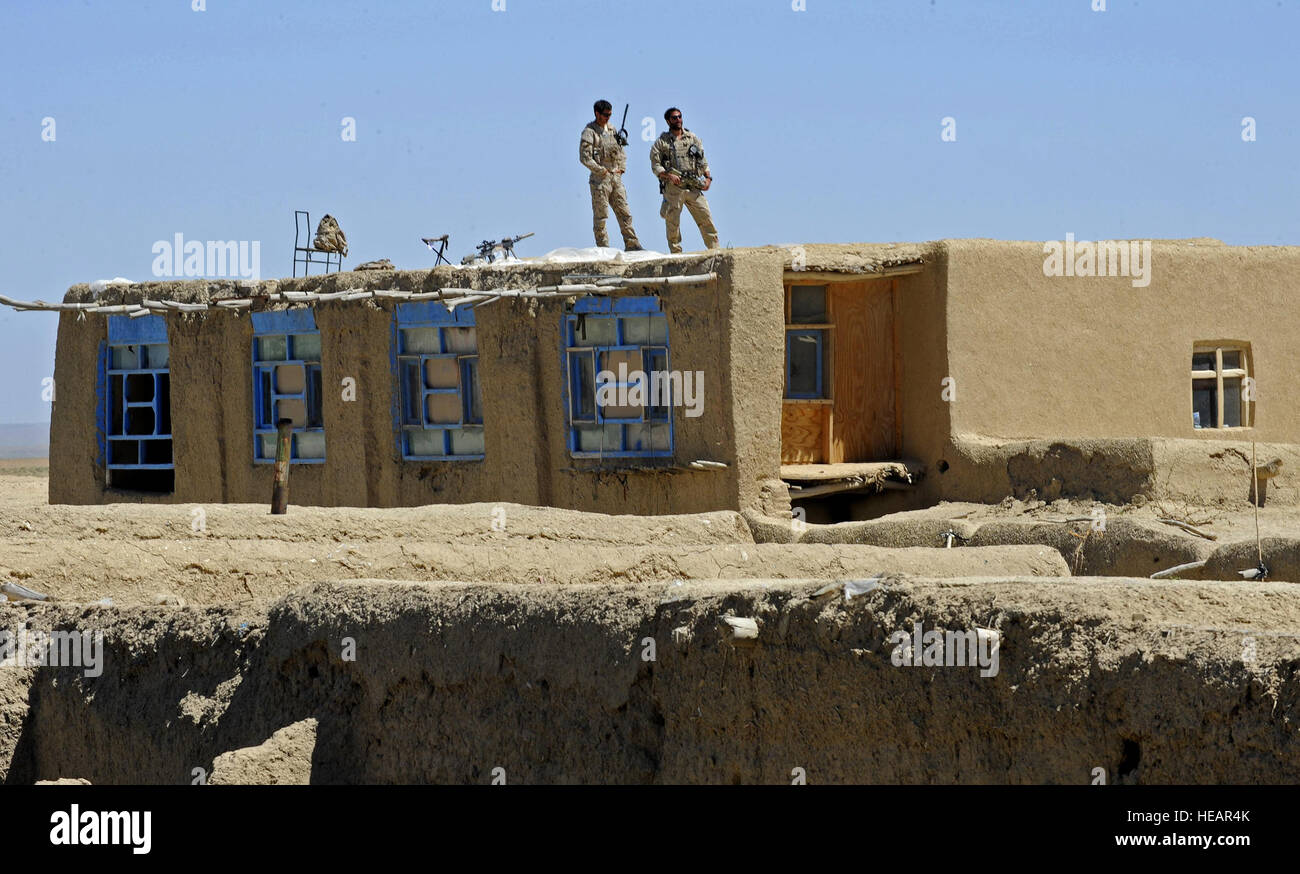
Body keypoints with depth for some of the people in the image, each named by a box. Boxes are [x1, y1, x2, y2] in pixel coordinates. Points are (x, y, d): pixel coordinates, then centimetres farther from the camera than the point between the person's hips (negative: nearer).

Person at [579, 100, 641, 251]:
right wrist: (602, 171, -13)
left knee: (625, 213, 5)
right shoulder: (589, 132, -8)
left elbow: (621, 151, 23)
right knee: (600, 216, -2)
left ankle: (632, 245, 7)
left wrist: (621, 168, 7)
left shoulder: (612, 129, 14)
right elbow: (585, 157, -15)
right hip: (600, 179, -7)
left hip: (616, 176, 7)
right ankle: (603, 248, 0)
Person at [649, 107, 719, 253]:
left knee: (706, 218, -3)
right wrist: (668, 175, -17)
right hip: (673, 188, -2)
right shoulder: (661, 142, 5)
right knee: (673, 223, -2)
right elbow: (655, 165, 0)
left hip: (694, 187, 2)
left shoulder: (693, 138, 15)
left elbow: (703, 161, 18)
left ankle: (715, 251, 0)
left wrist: (708, 177, 3)